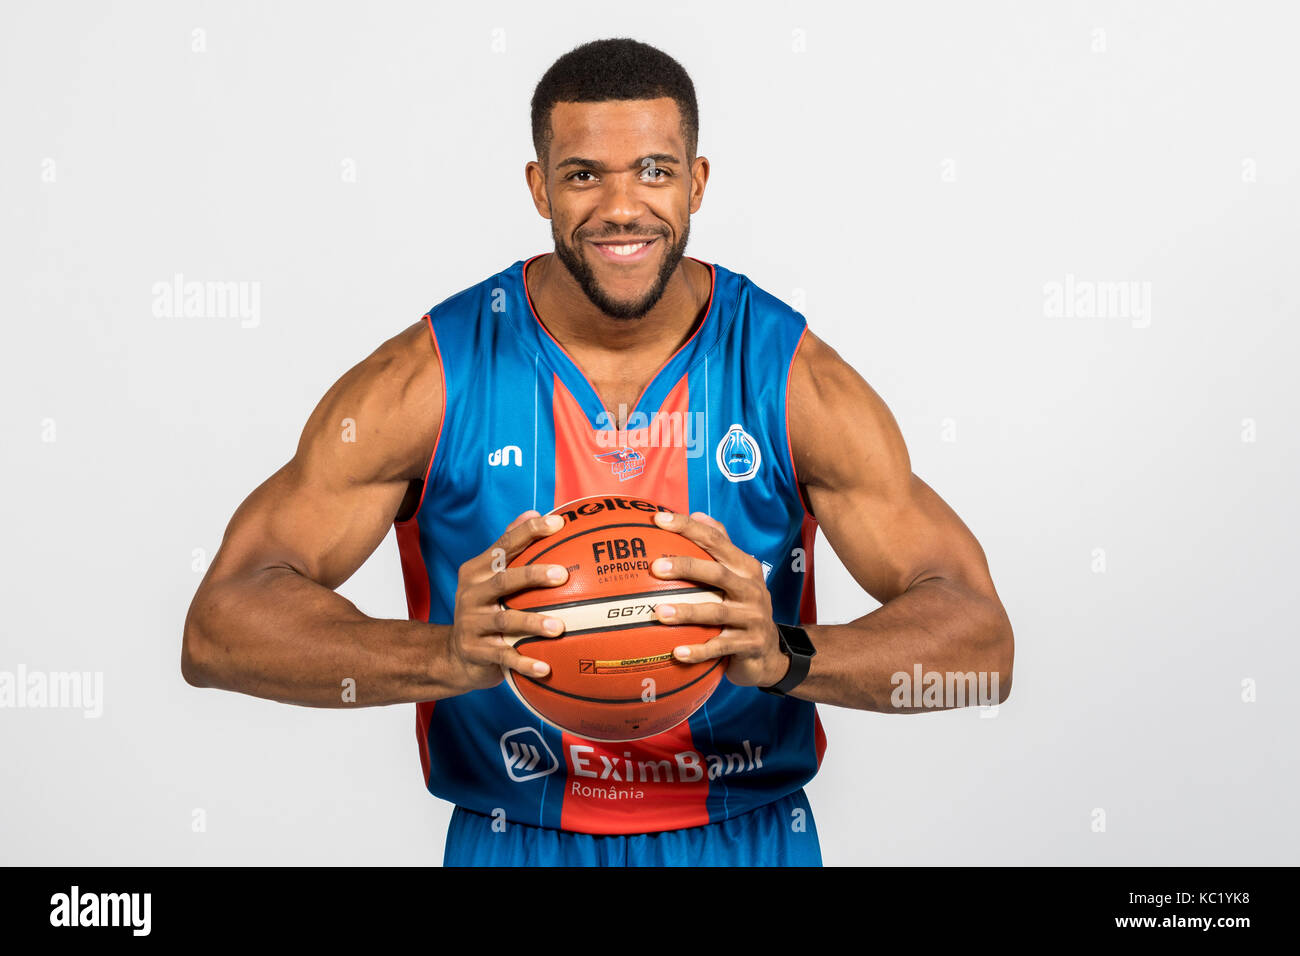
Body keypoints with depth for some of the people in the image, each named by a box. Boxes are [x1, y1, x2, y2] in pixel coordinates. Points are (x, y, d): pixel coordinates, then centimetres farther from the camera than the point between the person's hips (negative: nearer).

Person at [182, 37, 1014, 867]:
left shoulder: (797, 379, -11)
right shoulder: (427, 383, -13)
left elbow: (980, 637, -14)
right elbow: (220, 623, -18)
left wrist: (783, 656, -33)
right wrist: (447, 655, -35)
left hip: (752, 837, 1)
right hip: (513, 840, 0)